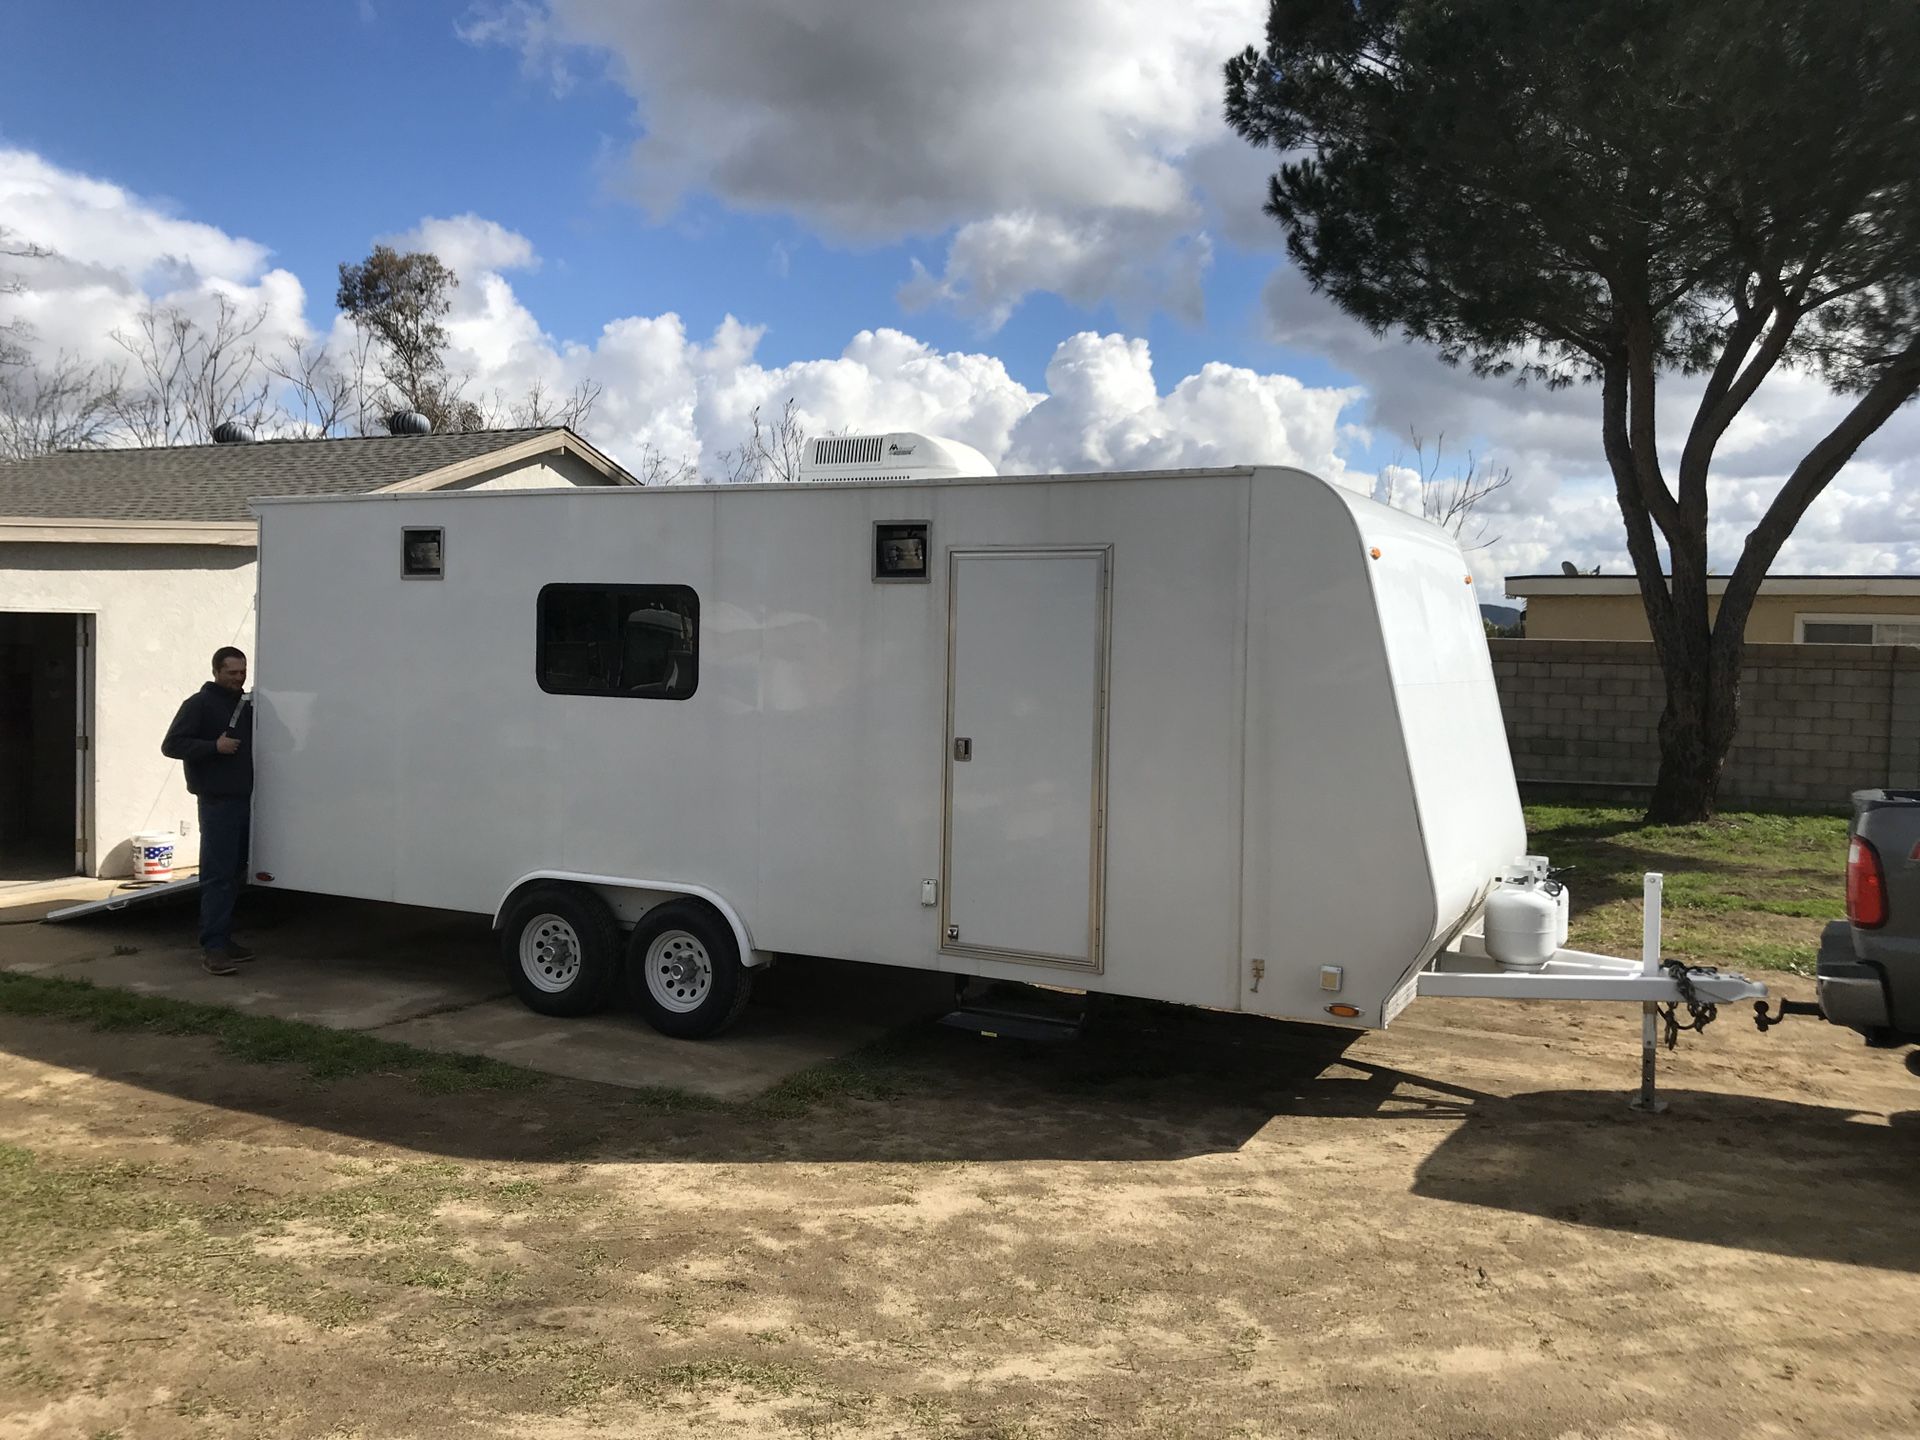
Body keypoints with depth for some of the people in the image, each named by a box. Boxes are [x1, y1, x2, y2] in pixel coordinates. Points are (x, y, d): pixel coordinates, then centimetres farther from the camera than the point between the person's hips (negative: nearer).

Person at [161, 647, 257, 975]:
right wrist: (214, 746, -20)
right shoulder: (200, 704, -5)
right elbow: (171, 745, -12)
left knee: (235, 874, 11)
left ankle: (223, 939, 19)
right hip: (217, 802, -7)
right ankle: (213, 947, -10)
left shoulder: (247, 705, 16)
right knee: (217, 875, -10)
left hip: (243, 801, 8)